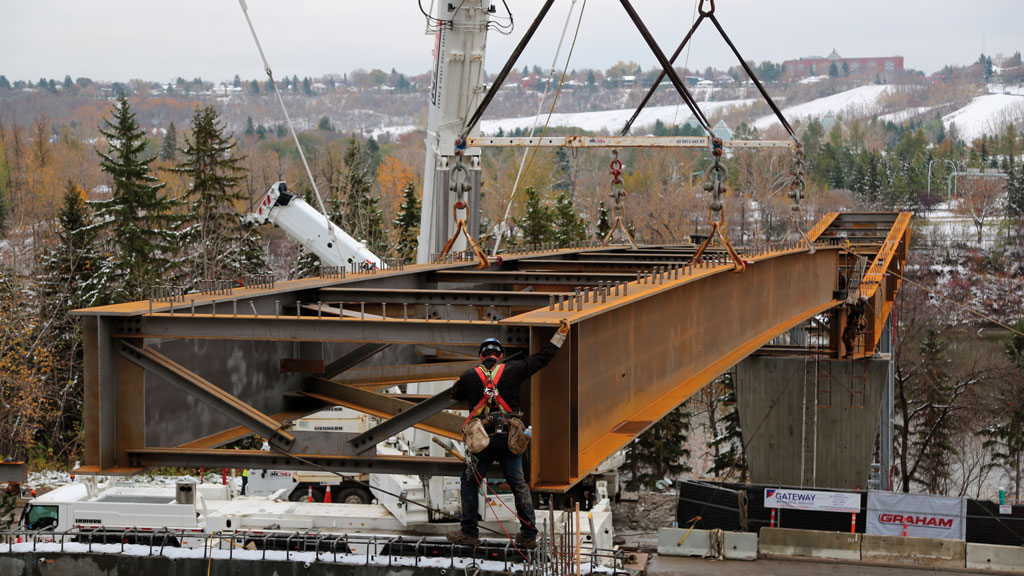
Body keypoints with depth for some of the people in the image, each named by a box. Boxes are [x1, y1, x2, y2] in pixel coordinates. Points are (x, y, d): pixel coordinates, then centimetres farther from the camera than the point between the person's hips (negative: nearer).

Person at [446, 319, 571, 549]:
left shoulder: (470, 377, 0)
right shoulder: (512, 370, 0)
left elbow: (455, 395, 20)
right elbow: (542, 358, 9)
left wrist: (459, 382, 42)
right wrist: (561, 334, 20)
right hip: (509, 438, 1)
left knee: (470, 483, 12)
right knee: (519, 484, 10)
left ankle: (470, 533, 12)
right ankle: (529, 534, 11)